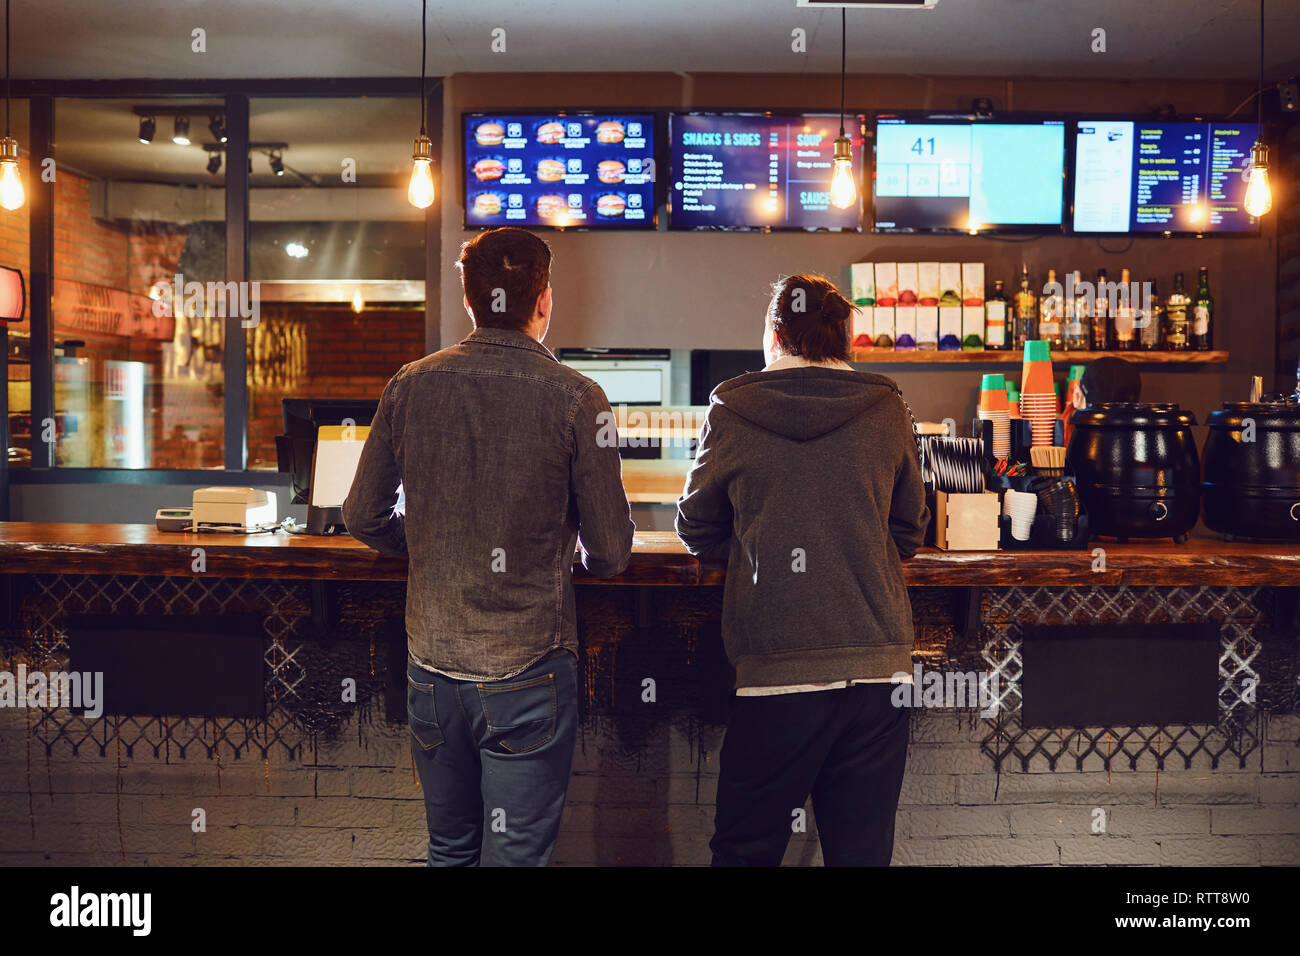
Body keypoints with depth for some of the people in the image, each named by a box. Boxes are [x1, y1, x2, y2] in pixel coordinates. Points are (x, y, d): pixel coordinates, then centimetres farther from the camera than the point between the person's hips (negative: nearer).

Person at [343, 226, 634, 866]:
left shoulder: (411, 385, -1)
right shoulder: (575, 398, -11)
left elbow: (363, 518, 6)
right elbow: (611, 552, -8)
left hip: (431, 665, 4)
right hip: (528, 671, -4)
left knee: (449, 849, 20)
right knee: (517, 854, 7)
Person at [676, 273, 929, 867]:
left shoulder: (730, 414, -1)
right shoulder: (889, 413, 3)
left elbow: (697, 532, 10)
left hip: (773, 669, -2)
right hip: (877, 669, 2)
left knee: (745, 847, 13)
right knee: (862, 850, 12)